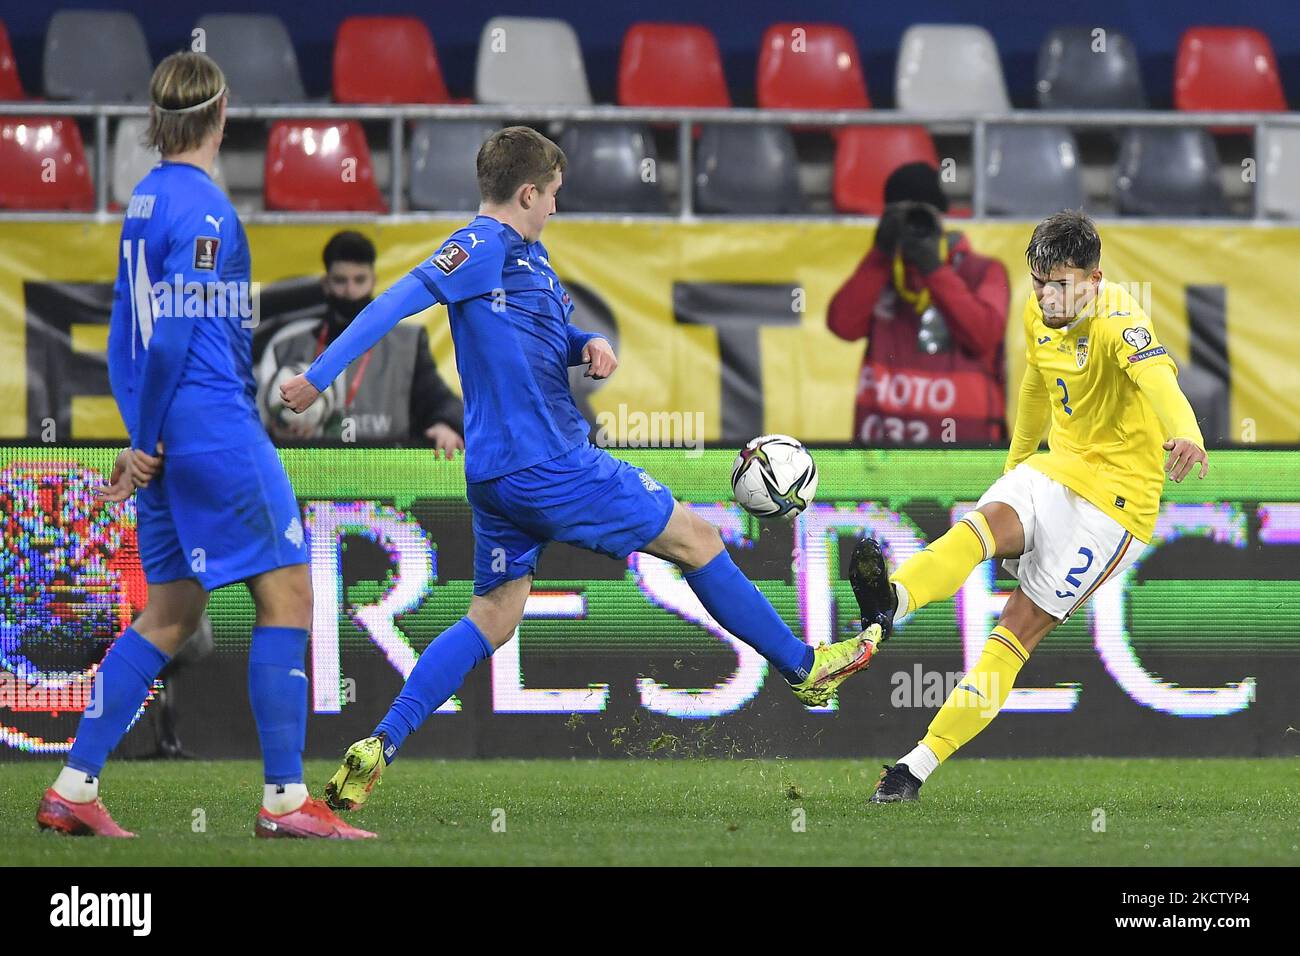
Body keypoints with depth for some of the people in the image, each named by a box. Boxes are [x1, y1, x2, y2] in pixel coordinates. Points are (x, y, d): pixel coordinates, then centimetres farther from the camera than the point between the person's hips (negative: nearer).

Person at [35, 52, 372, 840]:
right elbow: (172, 334, -18)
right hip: (215, 427, -9)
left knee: (171, 614, 12)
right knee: (287, 593, -4)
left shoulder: (148, 199, 13)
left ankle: (75, 788, 10)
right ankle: (285, 799, -6)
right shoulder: (204, 211, -14)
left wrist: (145, 442, 19)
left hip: (172, 439, 9)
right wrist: (146, 444, -12)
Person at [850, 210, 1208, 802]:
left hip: (1118, 497, -6)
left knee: (1020, 627, -10)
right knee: (989, 523, -29)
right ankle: (890, 602, -57)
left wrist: (1184, 435, -64)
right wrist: (1017, 457, 36)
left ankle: (919, 765, -12)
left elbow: (1157, 375, -43)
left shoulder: (1116, 319, -21)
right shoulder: (1038, 315, 4)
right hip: (1059, 469, 6)